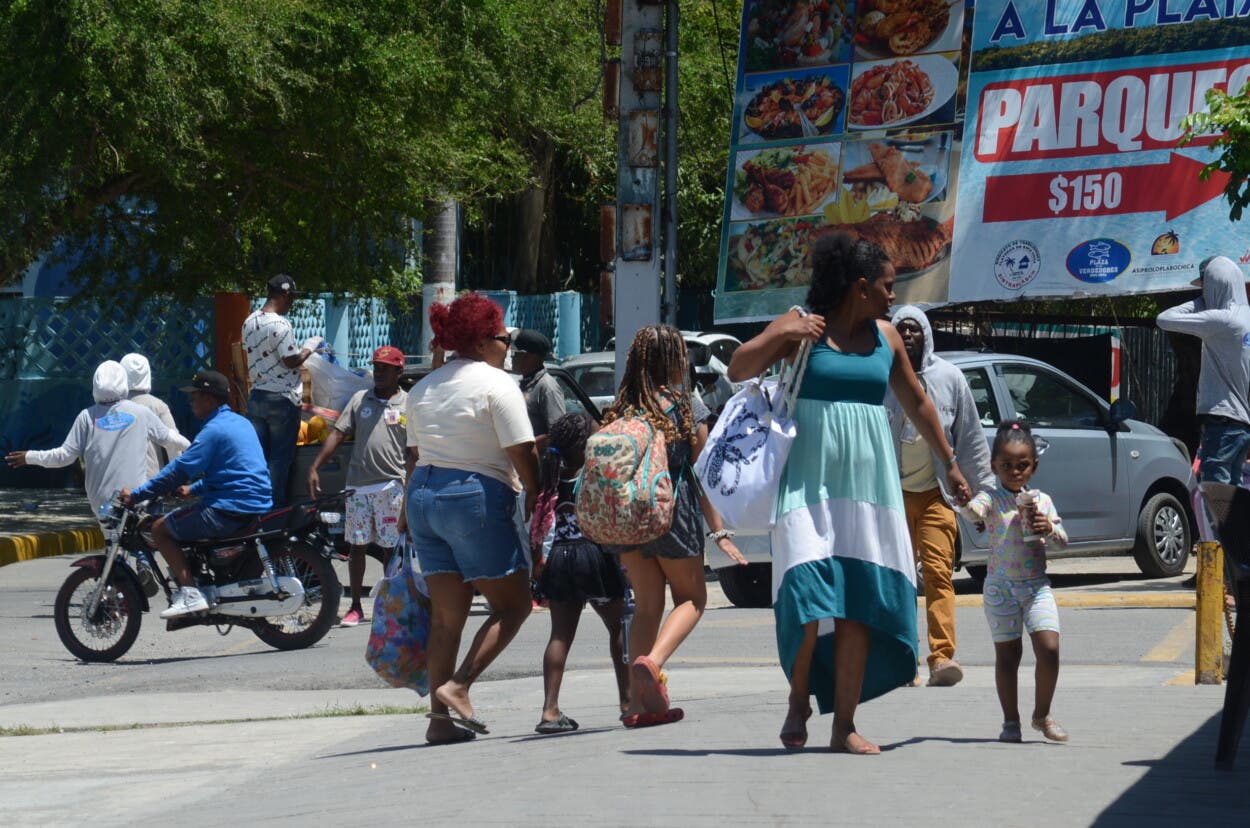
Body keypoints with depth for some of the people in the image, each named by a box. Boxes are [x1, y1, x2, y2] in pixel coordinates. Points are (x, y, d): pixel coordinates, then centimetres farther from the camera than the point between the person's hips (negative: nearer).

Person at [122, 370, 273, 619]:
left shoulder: (214, 430, -14)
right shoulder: (240, 423, 16)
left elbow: (179, 470, -17)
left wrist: (136, 495, -12)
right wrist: (194, 490, 27)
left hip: (229, 511, -10)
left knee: (161, 529, -4)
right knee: (181, 520, 28)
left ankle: (190, 593, -15)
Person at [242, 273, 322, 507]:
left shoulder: (249, 323, 7)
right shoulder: (279, 325, -18)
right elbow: (292, 361, -16)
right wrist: (310, 347, 0)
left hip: (256, 397, 7)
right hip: (282, 398, -7)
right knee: (280, 459, 0)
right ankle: (276, 506, 2)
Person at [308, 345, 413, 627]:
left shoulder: (408, 405, 3)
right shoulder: (360, 399, 9)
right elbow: (338, 434, 5)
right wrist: (314, 468, -5)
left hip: (391, 485, -2)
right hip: (358, 485, 3)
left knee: (391, 548, 2)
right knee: (357, 546, 5)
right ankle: (355, 607, 11)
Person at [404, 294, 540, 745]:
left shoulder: (423, 388, 14)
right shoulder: (497, 384, -8)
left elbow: (416, 454, 16)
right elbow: (523, 455, -12)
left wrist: (410, 513, 19)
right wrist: (535, 500, 1)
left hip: (423, 493, 7)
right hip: (476, 497, -7)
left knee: (446, 613, 9)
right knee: (512, 604, 4)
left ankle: (441, 718, 5)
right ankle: (456, 688, -11)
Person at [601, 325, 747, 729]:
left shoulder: (619, 410, 4)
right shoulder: (687, 407, -5)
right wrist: (719, 532, 0)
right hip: (672, 514, -4)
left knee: (646, 605, 14)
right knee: (691, 597, 15)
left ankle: (639, 702, 5)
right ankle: (652, 661, -13)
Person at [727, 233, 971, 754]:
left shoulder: (885, 337, 13)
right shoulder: (803, 327, -1)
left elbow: (917, 403, 25)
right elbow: (738, 372, -6)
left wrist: (949, 465, 30)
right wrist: (781, 336, -20)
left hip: (866, 479, 4)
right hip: (808, 477, -4)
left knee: (859, 604, -2)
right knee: (808, 593, -16)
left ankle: (844, 726, 4)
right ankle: (799, 697, 8)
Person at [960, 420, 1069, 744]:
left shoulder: (1041, 500, 8)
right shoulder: (993, 499, -3)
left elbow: (1063, 540, 9)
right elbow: (974, 510, -25)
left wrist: (1048, 529, -13)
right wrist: (966, 503, -49)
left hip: (1037, 586, 2)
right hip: (1001, 586, -2)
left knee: (1049, 648, -9)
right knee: (1007, 655, 2)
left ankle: (1042, 714, 9)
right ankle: (1011, 721, 12)